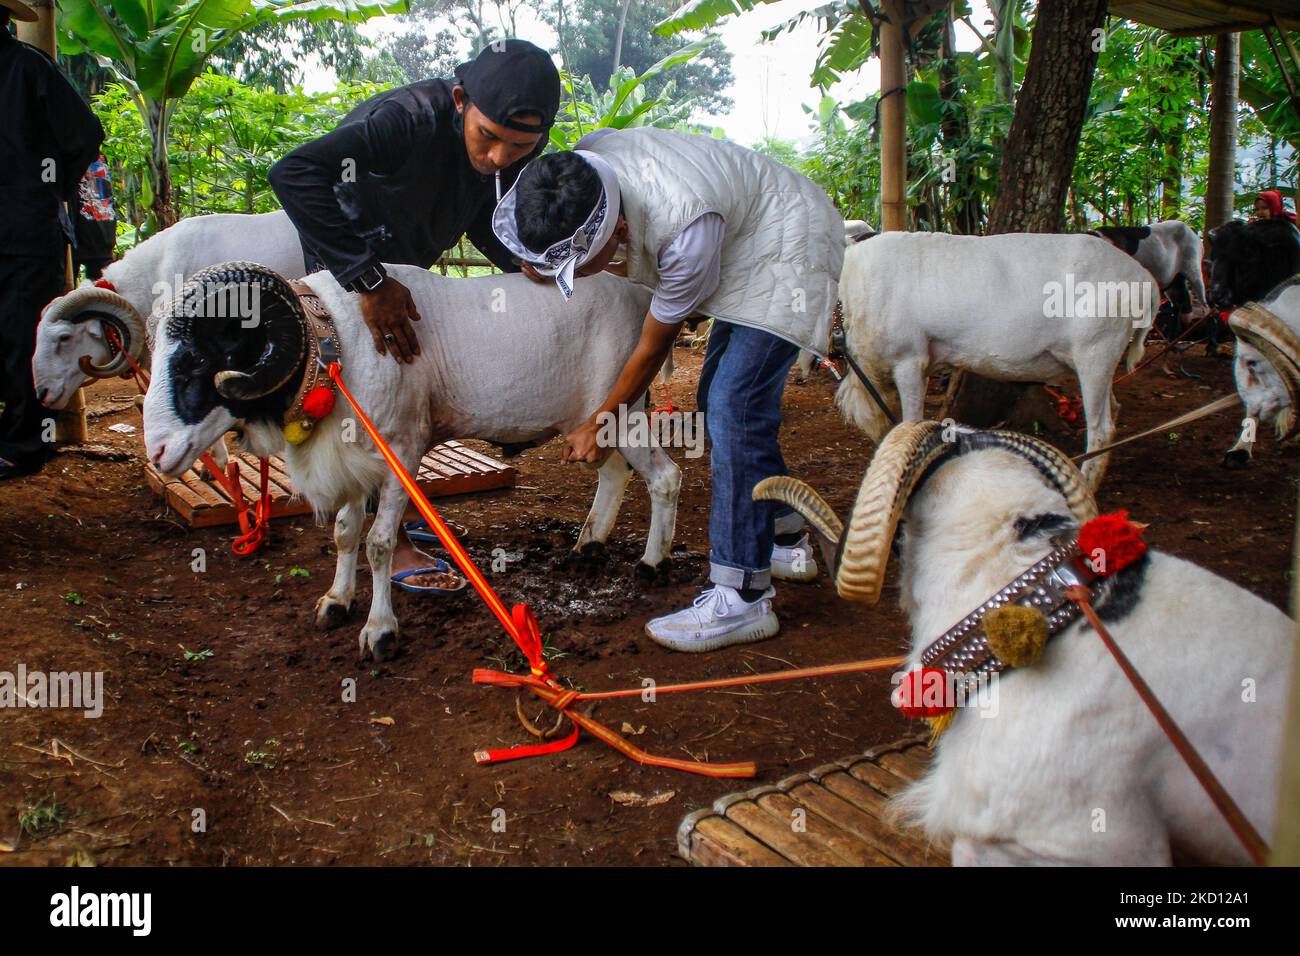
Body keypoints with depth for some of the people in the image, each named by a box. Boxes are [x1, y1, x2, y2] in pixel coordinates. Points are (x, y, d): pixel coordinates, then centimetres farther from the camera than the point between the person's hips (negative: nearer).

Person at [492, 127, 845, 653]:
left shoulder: (685, 232, -38)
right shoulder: (589, 156, -18)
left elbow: (654, 345, -22)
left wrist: (602, 422, -9)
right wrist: (539, 253, -14)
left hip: (790, 254, -9)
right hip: (748, 247, 9)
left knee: (733, 408, -19)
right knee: (719, 396, 12)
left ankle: (741, 598, -17)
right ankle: (786, 540, 26)